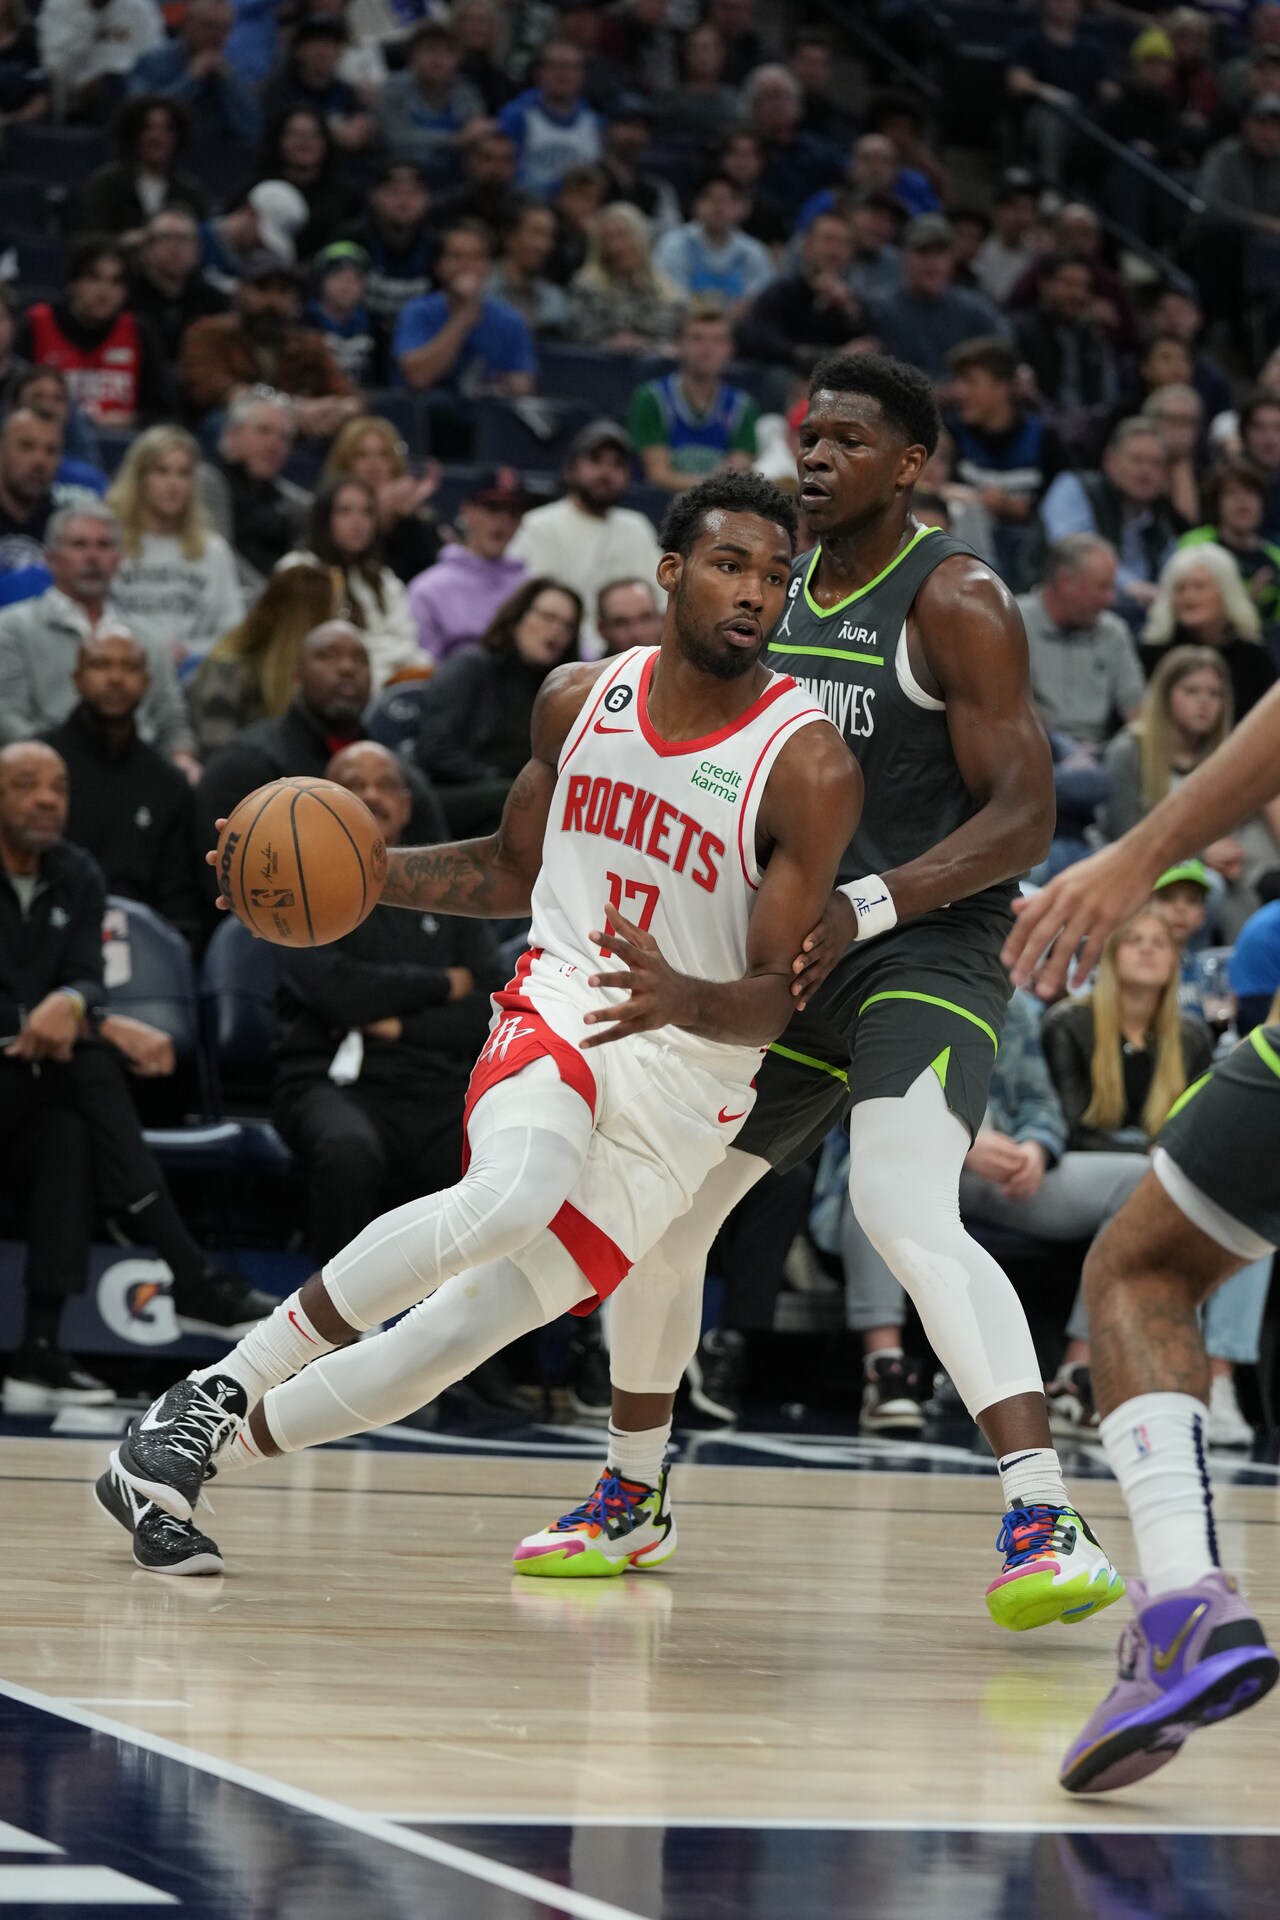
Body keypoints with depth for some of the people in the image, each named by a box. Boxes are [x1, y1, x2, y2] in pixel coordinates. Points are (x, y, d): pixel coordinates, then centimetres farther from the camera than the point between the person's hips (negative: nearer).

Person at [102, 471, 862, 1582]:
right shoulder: (581, 700, 2)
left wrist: (683, 1000, -36)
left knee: (455, 1334, -7)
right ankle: (226, 1388, -21)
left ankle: (207, 1452, 12)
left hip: (683, 1084, -1)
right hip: (558, 1011, 1)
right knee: (512, 1194, -34)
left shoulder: (809, 769, -13)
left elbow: (774, 1001, -14)